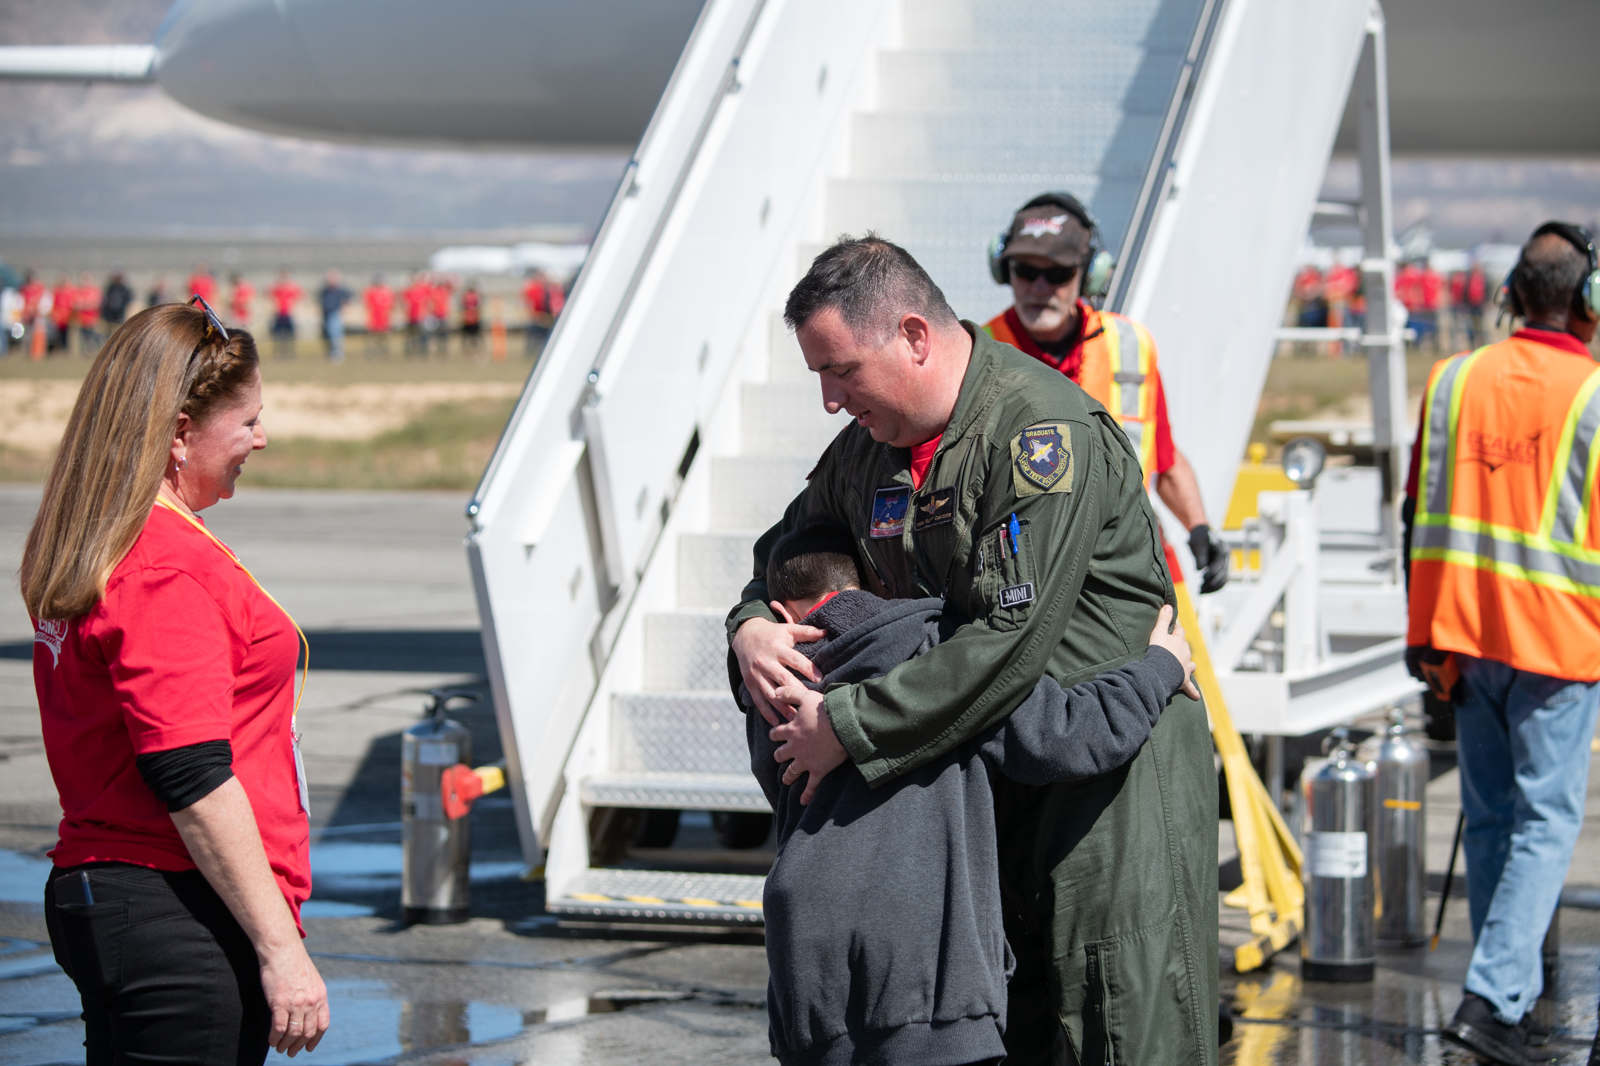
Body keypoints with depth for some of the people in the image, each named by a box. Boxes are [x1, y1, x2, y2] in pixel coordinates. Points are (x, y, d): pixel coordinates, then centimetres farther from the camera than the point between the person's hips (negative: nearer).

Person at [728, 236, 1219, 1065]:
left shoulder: (1043, 434, -20)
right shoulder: (871, 445, 8)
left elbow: (1012, 643, -27)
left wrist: (849, 728, -22)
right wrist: (750, 626, 1)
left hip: (1116, 761, -8)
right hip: (987, 765, 8)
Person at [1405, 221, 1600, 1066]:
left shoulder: (1453, 379, 4)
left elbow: (1419, 512, 8)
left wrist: (1428, 631, 14)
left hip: (1466, 634, 5)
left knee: (1490, 817, 15)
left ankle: (1512, 987, 23)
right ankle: (1492, 997, -12)